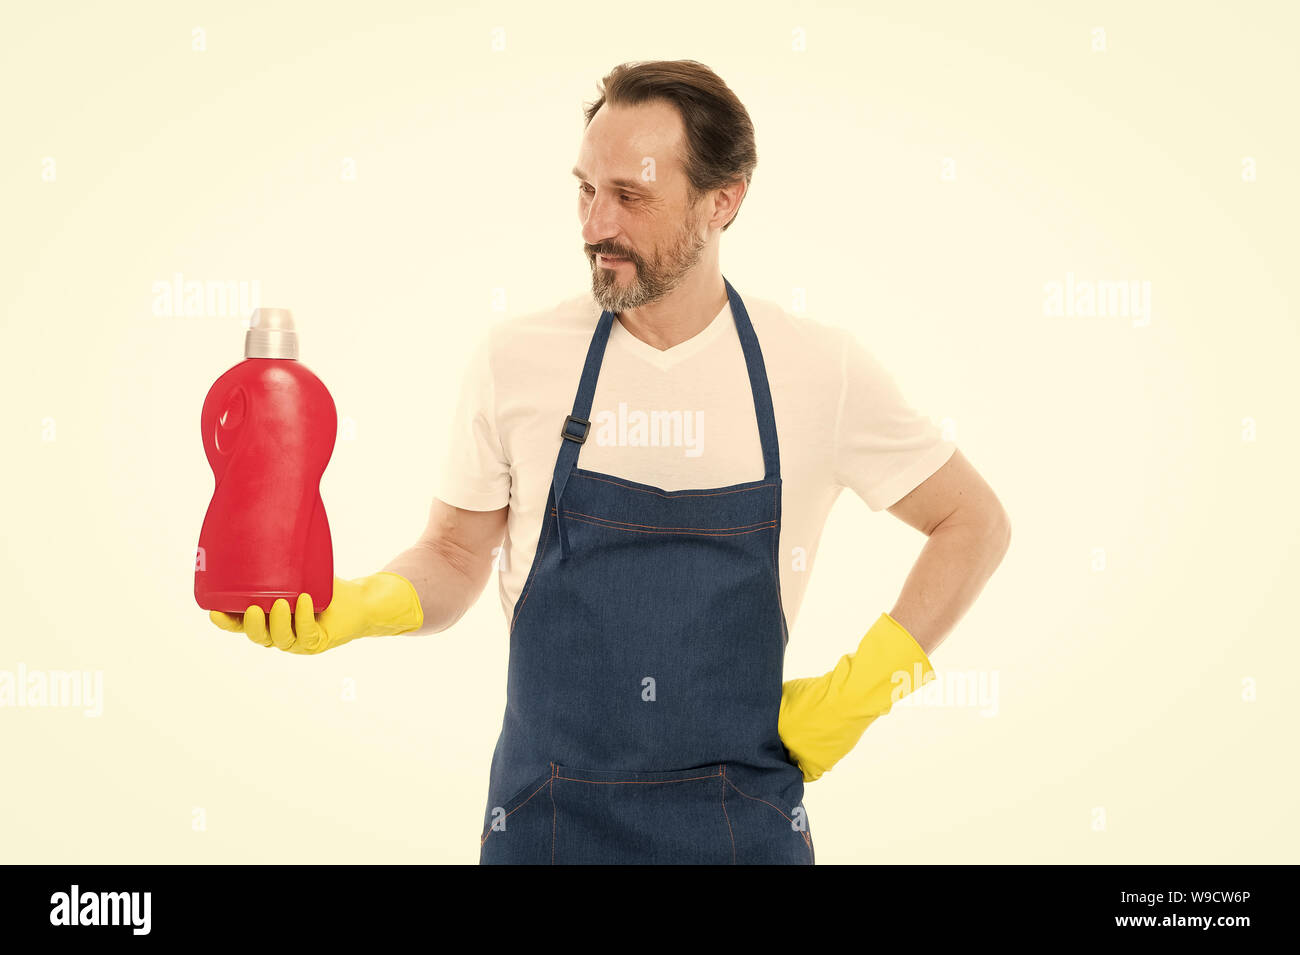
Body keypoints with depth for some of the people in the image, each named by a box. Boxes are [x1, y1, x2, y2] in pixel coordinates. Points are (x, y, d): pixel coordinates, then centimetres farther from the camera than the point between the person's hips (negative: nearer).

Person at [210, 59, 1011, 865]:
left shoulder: (819, 369, -6)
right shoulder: (517, 360, -3)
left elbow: (976, 523, 5)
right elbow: (456, 558, 5)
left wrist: (860, 691, -2)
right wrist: (355, 608, -15)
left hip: (743, 821, -1)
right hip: (546, 819, 1)